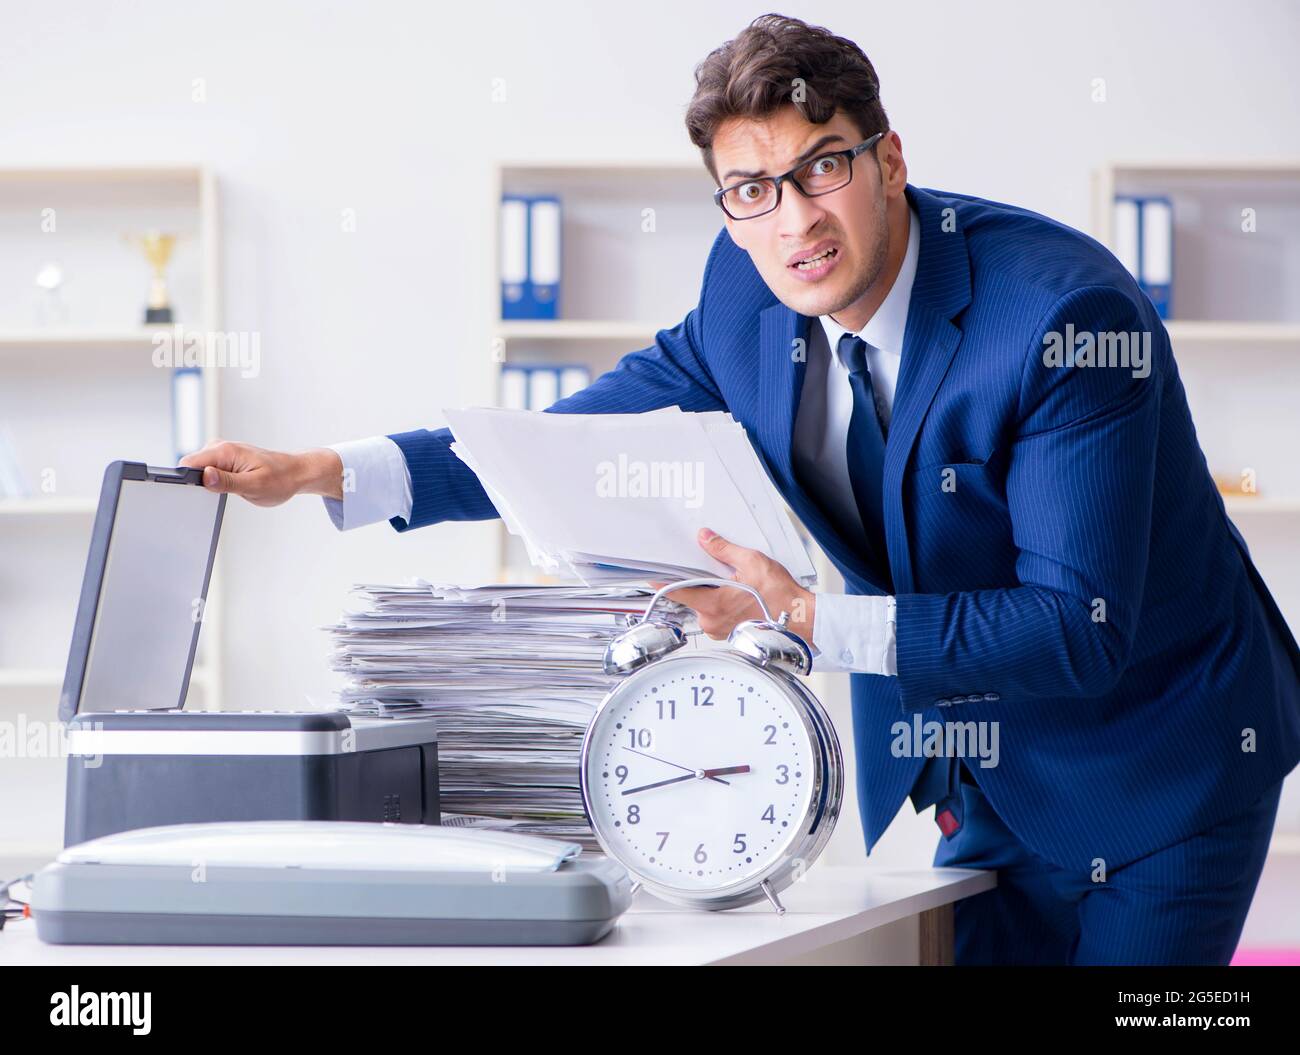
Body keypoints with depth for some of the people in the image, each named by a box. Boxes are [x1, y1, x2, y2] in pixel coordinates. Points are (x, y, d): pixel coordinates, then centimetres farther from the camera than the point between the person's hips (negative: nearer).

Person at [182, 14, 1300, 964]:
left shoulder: (1066, 312, -26)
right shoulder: (747, 297, -6)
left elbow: (1079, 629, -28)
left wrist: (812, 618, -33)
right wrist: (315, 474, -1)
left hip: (1152, 773, -5)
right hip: (976, 781, 6)